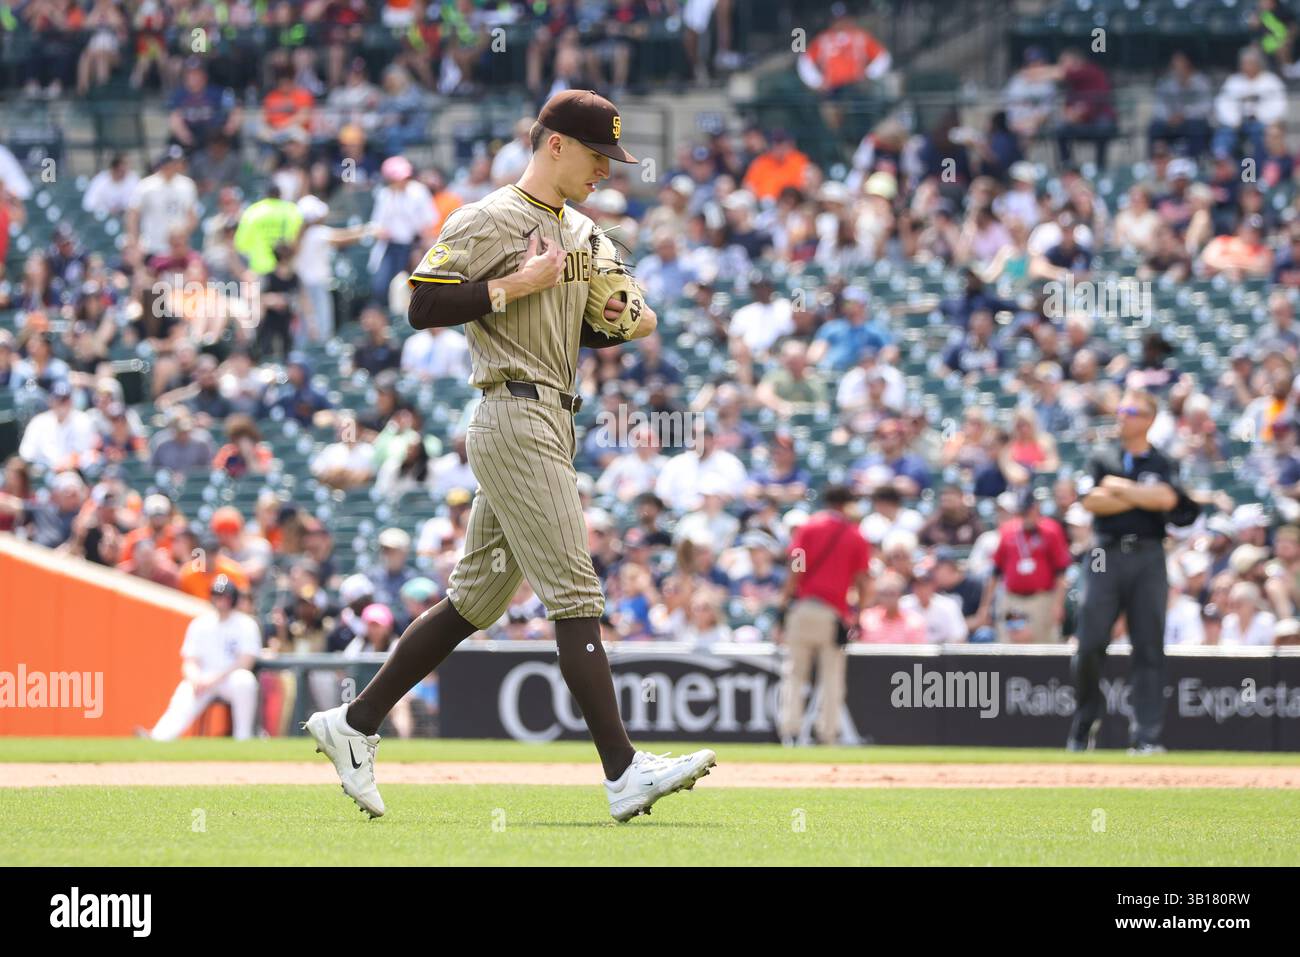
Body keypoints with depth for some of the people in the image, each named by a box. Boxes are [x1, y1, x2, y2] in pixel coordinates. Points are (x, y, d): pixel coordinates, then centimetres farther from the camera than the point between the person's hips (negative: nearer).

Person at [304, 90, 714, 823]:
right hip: (516, 419, -10)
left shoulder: (580, 232, 19)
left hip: (554, 424, 10)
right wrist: (517, 283, -18)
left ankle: (355, 725, 19)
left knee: (478, 598, 12)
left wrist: (625, 323, 7)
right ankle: (623, 773, -17)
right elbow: (424, 306, -16)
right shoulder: (490, 221, -9)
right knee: (575, 595, -13)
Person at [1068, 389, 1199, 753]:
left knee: (1149, 648, -4)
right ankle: (1085, 723, 11)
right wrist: (1144, 498, -6)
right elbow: (1091, 501, -5)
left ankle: (1146, 735, -4)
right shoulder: (1103, 461, 13)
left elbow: (1166, 499, -11)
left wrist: (1119, 487, -5)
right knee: (1090, 645, -5)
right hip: (1105, 556, 1)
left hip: (1148, 558, -1)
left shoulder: (1162, 464, 10)